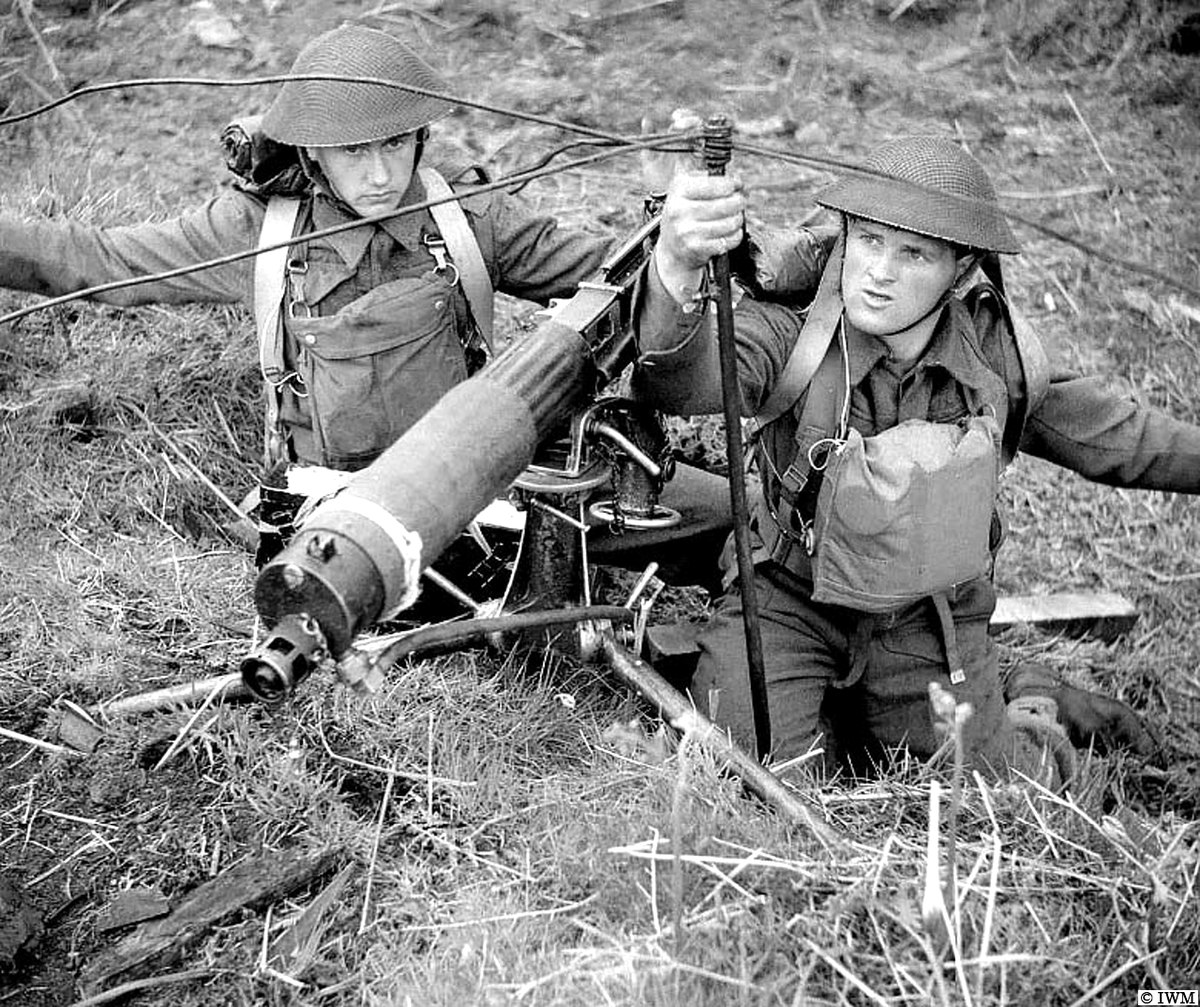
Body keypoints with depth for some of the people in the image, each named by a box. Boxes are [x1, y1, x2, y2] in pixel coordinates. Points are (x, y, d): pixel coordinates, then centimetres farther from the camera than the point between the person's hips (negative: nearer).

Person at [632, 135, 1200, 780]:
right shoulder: (792, 325, -24)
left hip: (930, 623, 2)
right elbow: (690, 381, -46)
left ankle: (1034, 722, 39)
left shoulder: (995, 351, -12)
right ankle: (832, 717, 19)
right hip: (790, 598, -2)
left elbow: (1115, 438, 6)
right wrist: (678, 270, -66)